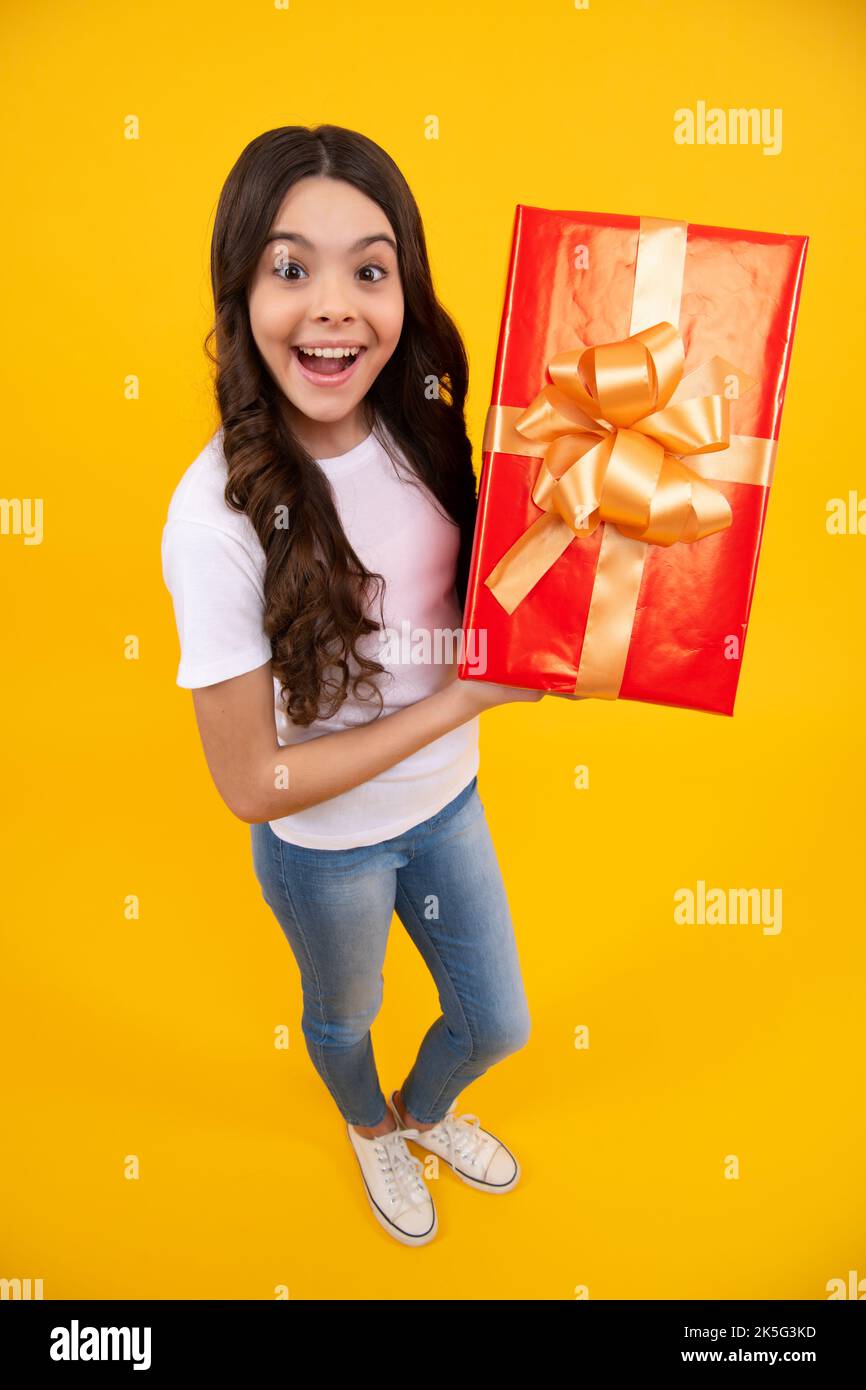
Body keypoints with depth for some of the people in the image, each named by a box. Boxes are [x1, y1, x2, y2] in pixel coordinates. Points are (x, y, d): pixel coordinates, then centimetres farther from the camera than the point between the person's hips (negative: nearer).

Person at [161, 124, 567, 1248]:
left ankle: (425, 1111, 61)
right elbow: (252, 783, -24)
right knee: (346, 1016, 27)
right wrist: (462, 700, -24)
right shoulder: (220, 515, -30)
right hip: (326, 848, -4)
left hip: (449, 805, 5)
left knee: (497, 1026, 24)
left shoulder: (426, 430, -14)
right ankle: (372, 1128, 63)